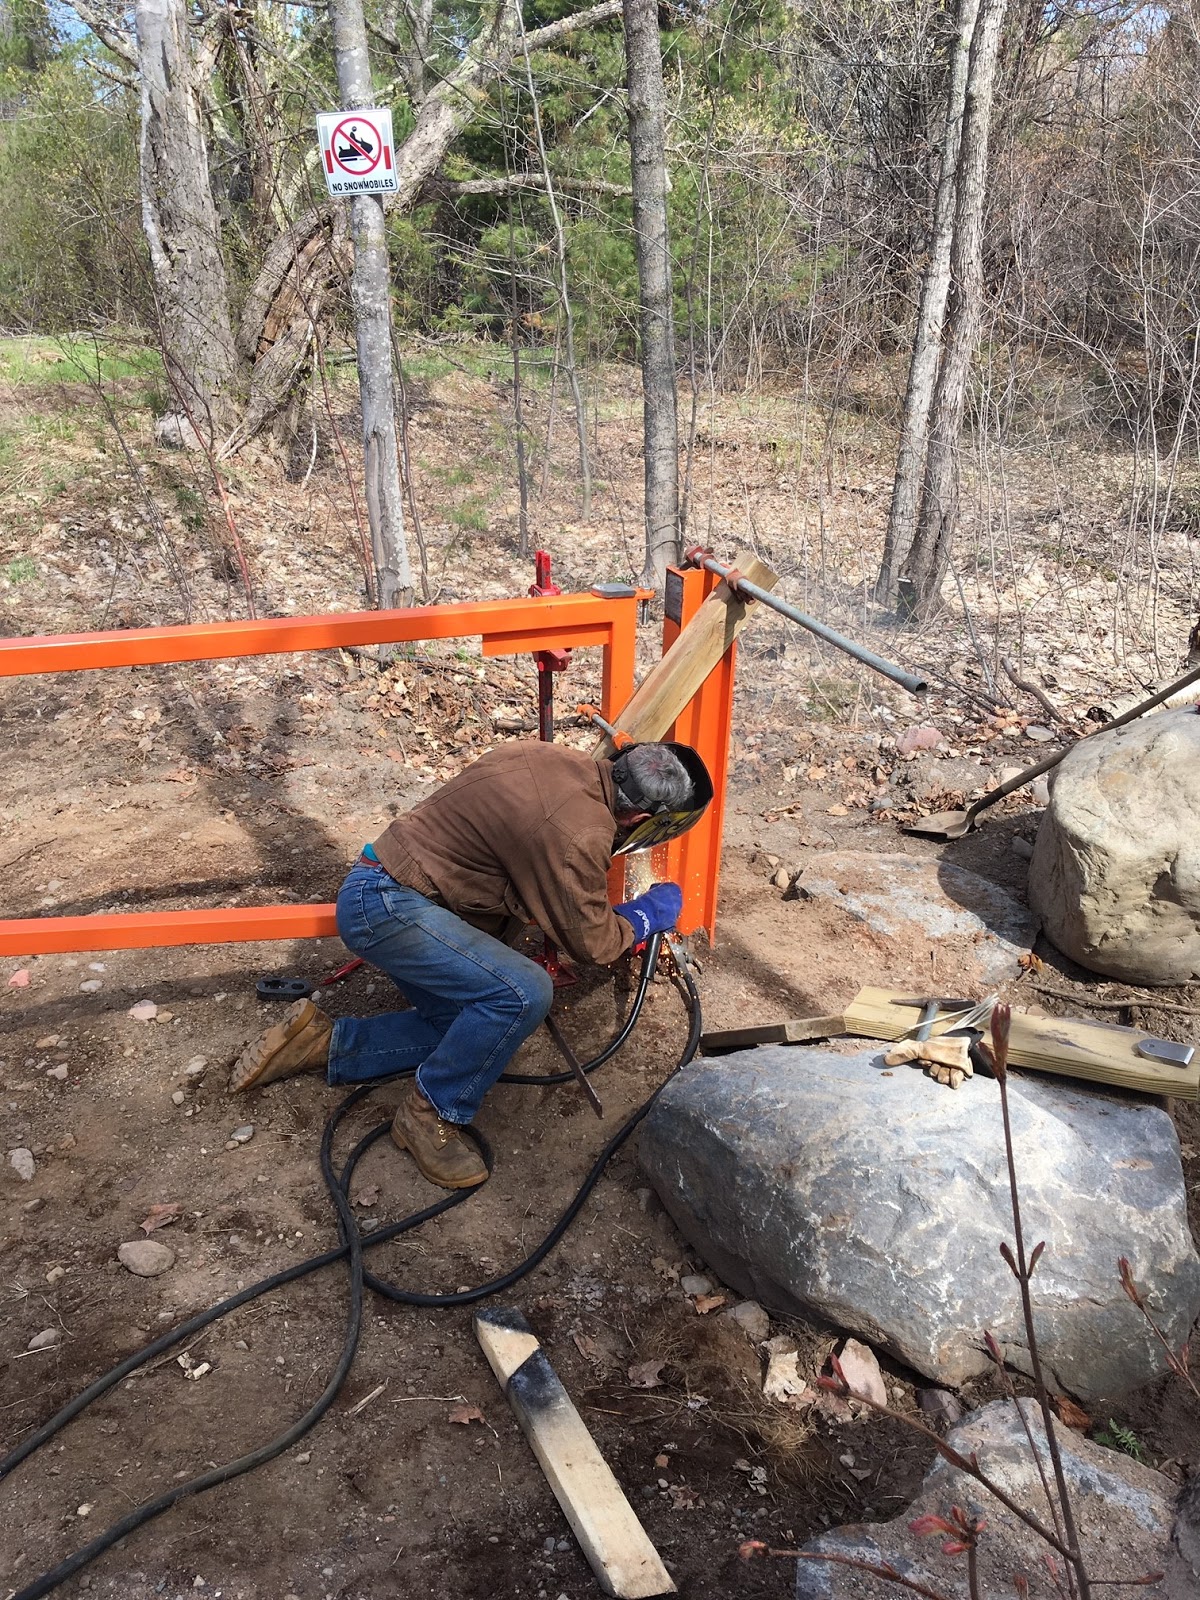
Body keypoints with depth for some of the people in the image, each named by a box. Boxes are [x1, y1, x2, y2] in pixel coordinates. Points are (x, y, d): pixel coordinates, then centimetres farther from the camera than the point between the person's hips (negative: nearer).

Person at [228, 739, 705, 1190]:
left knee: (462, 1028, 12)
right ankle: (428, 1116, -2)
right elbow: (590, 942, -10)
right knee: (524, 993, -21)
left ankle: (322, 1043, 16)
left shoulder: (566, 763, 0)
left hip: (386, 890, 10)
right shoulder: (577, 837, -25)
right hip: (384, 906, -10)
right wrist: (647, 916, 8)